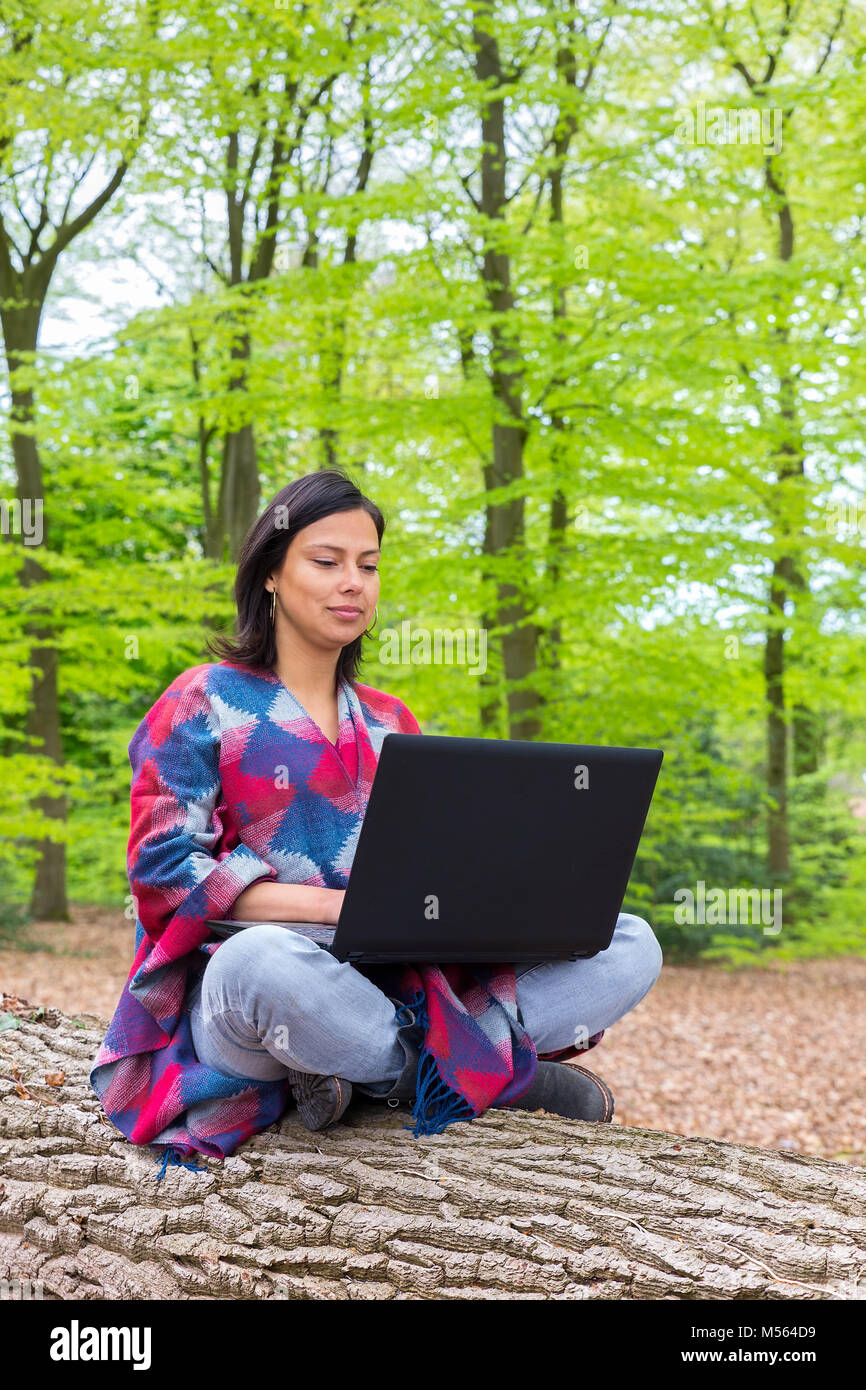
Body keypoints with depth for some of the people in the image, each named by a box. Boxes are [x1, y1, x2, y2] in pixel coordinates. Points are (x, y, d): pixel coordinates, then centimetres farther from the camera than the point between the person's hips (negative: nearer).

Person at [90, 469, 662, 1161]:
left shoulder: (391, 722, 21)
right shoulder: (204, 702, 6)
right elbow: (163, 869, -6)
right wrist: (342, 905, -19)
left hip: (396, 985, 5)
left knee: (630, 946, -9)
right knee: (264, 960, -44)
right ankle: (506, 1071, -19)